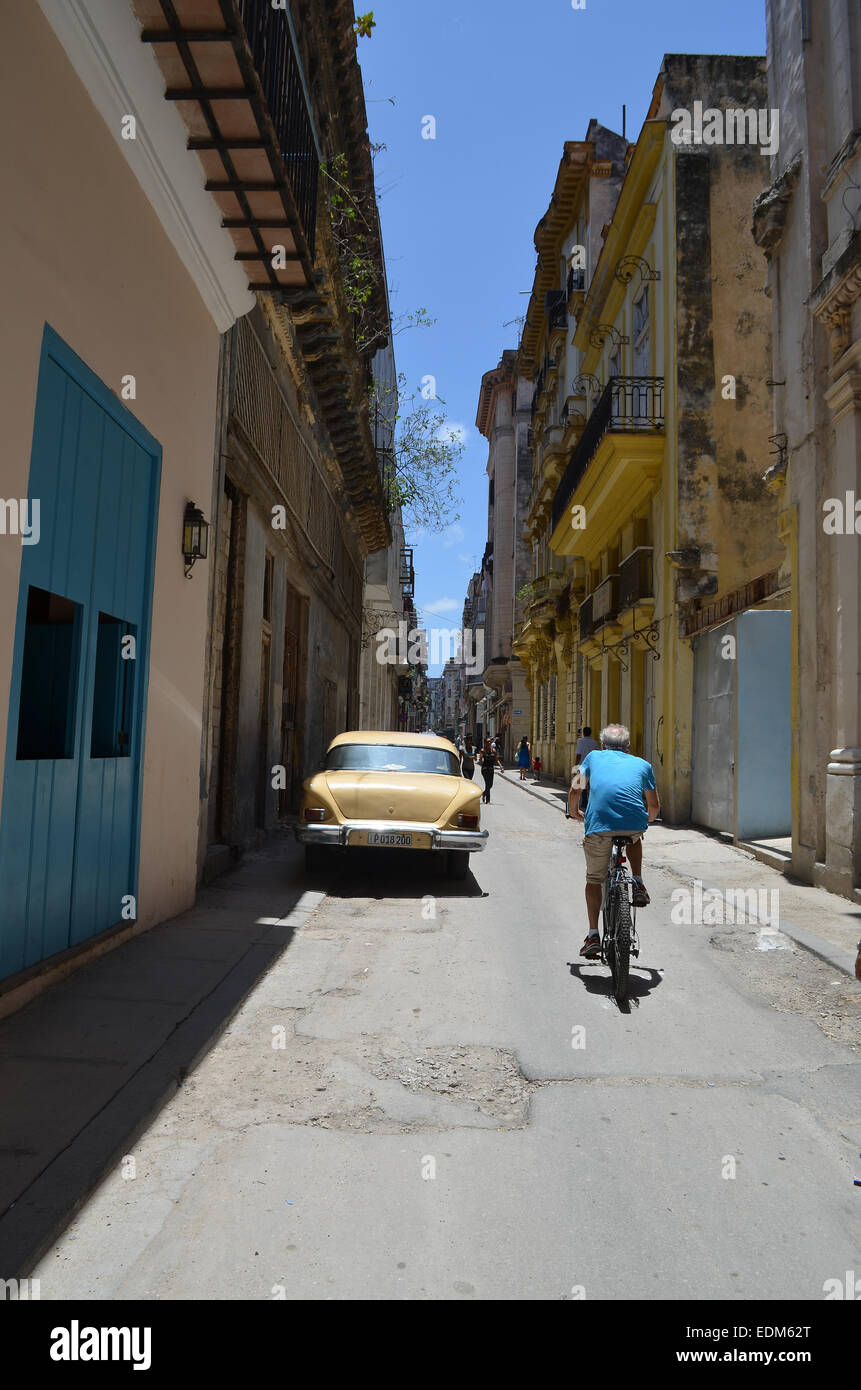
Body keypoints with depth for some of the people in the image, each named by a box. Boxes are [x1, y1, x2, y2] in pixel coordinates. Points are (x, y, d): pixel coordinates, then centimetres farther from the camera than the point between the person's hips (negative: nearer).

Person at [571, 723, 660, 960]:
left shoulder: (594, 756, 23)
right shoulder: (642, 764, 24)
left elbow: (575, 791, 28)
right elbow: (654, 806, 27)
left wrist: (575, 813, 47)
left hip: (599, 825, -1)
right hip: (635, 823, 1)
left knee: (594, 880, 19)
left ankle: (593, 935, 15)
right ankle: (638, 885, 25)